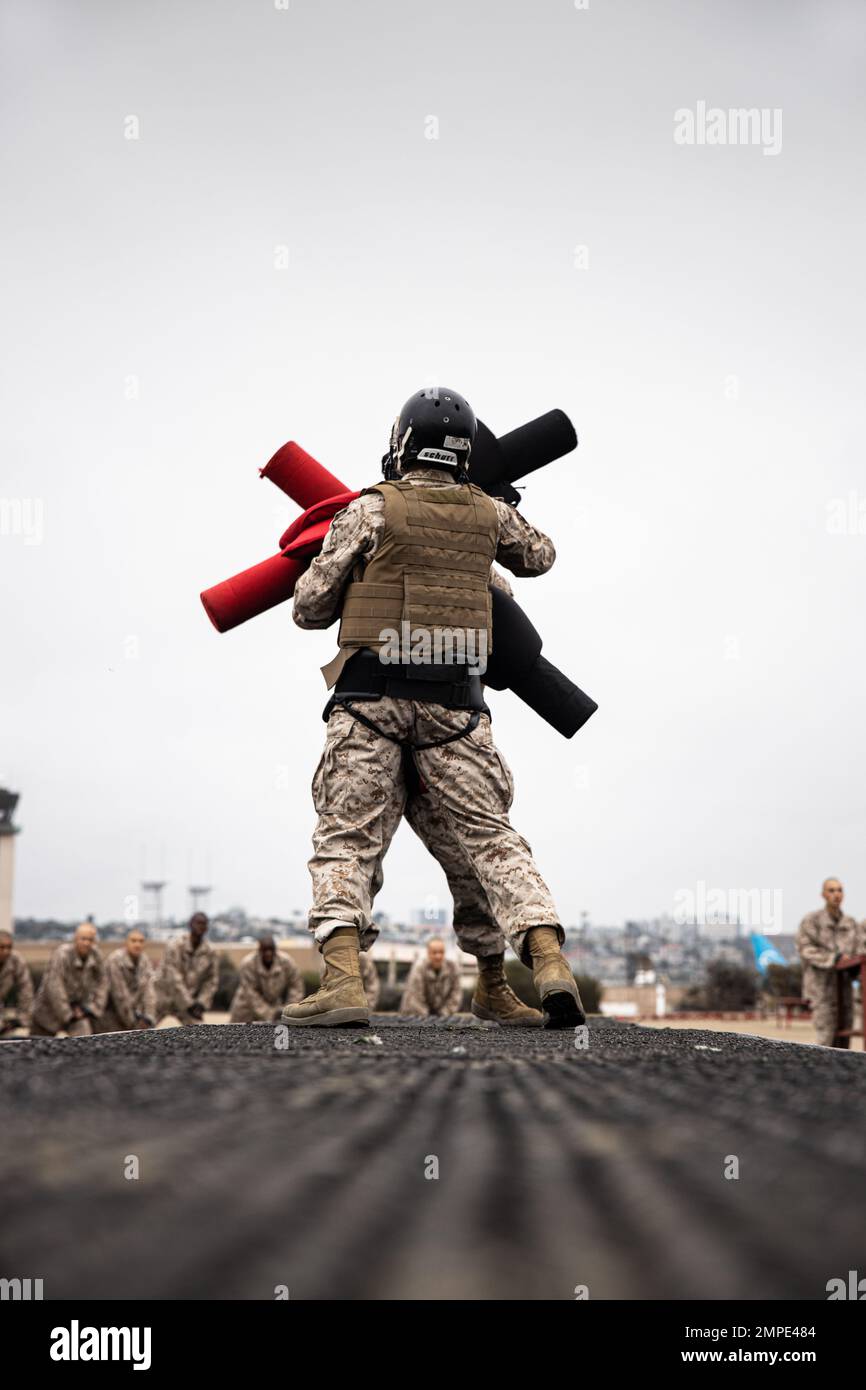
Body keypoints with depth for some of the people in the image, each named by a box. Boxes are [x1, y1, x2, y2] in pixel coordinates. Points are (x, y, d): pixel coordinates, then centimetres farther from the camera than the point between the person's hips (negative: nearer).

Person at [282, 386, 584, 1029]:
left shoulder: (371, 508, -3)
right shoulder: (486, 512, 8)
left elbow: (309, 607, -1)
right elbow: (540, 555, 30)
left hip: (373, 693, -3)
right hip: (456, 701, 3)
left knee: (346, 840, 2)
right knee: (494, 836, 6)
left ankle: (343, 982, -14)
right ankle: (551, 965, -9)